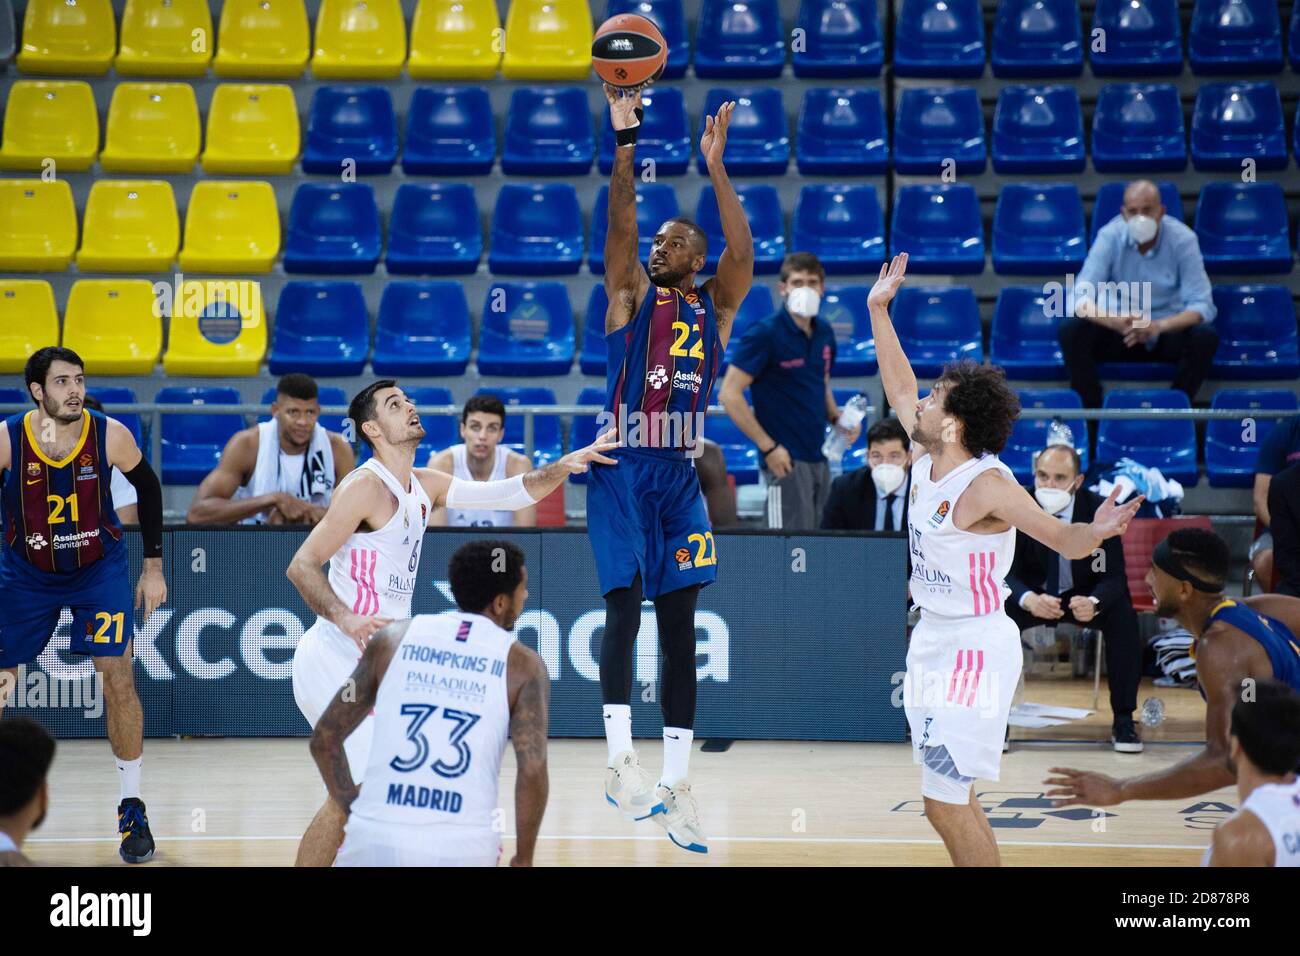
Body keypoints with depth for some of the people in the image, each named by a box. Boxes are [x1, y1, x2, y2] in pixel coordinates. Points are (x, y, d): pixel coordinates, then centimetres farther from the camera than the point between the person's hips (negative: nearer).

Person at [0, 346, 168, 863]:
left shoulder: (110, 436, -18)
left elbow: (148, 487, 0)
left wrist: (153, 565, 2)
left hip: (100, 569, -1)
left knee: (117, 678, -9)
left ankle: (132, 809, 4)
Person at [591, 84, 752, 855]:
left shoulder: (714, 308, 10)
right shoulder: (631, 297, 5)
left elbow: (743, 255, -7)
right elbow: (620, 228, -10)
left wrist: (716, 168, -12)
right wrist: (626, 143, -19)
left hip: (681, 477, 3)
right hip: (623, 471, -3)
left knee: (680, 627, 3)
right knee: (625, 605, -14)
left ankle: (676, 786, 4)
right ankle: (621, 761, -10)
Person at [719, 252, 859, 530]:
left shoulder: (824, 333, 10)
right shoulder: (765, 335, -11)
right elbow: (729, 394, -15)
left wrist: (837, 419, 4)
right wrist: (768, 447, -17)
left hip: (819, 458, 7)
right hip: (786, 459, -7)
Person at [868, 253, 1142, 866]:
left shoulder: (987, 485, -21)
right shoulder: (924, 460, 1)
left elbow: (1064, 540, -24)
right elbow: (899, 389, 17)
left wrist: (1097, 532, -47)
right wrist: (878, 311, 17)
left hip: (975, 648, -9)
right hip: (933, 638, 9)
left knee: (945, 804, -10)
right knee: (948, 798, 13)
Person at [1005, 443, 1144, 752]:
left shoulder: (1100, 511, -15)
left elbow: (1114, 577, -18)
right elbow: (1006, 573, -17)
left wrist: (1093, 603, -43)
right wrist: (1029, 600, -41)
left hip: (1084, 597, 0)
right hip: (1034, 595, 0)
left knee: (1123, 616, -30)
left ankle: (1123, 720, -19)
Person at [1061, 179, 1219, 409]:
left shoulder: (1183, 239, -16)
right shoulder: (1110, 236, -14)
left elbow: (1201, 305, -21)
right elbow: (1082, 298, -20)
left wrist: (1159, 326, -40)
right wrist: (1116, 322, -41)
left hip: (1168, 328, -1)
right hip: (1119, 330, 1)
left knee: (1205, 338, -31)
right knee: (1070, 332, -27)